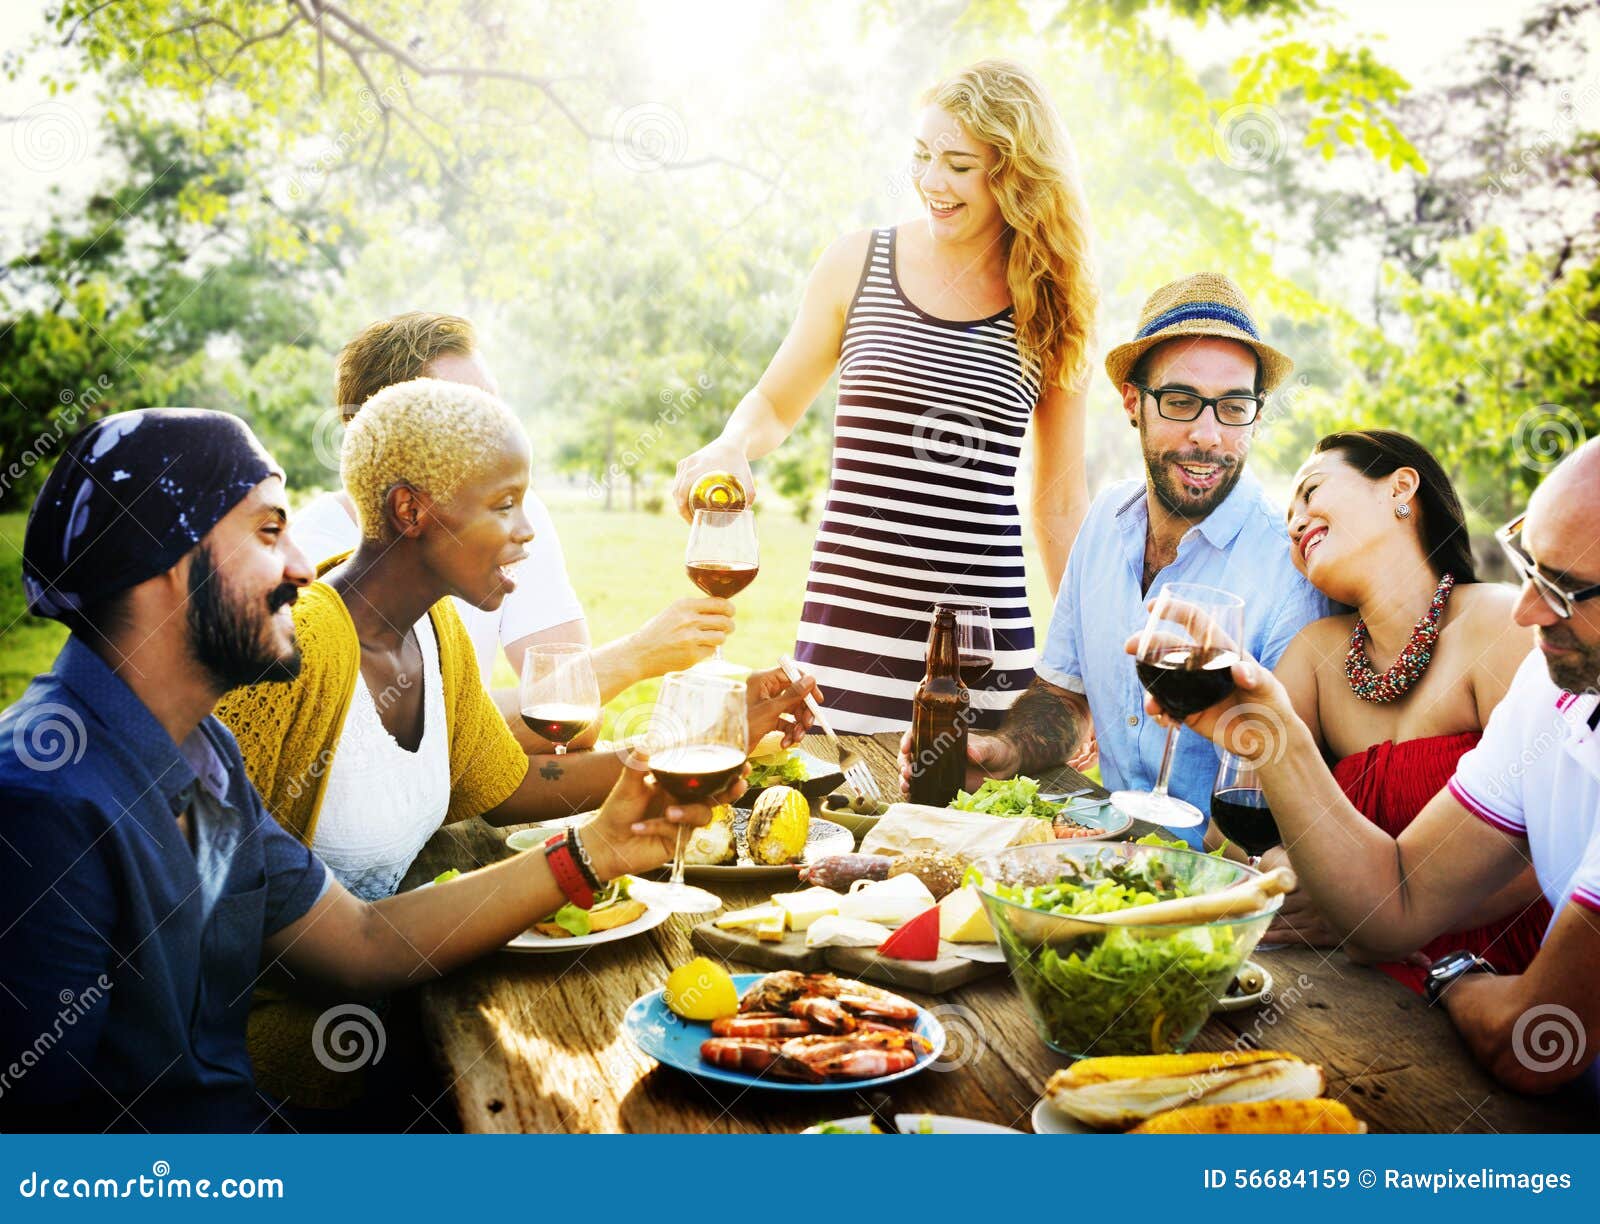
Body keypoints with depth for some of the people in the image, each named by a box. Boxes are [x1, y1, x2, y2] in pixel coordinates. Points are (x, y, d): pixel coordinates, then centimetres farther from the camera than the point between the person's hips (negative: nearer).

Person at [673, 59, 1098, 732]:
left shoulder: (1052, 309, 5)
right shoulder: (858, 264, 5)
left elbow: (1059, 503, 11)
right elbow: (774, 405, 17)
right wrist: (731, 448, -5)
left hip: (984, 639, 0)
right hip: (846, 626, 0)